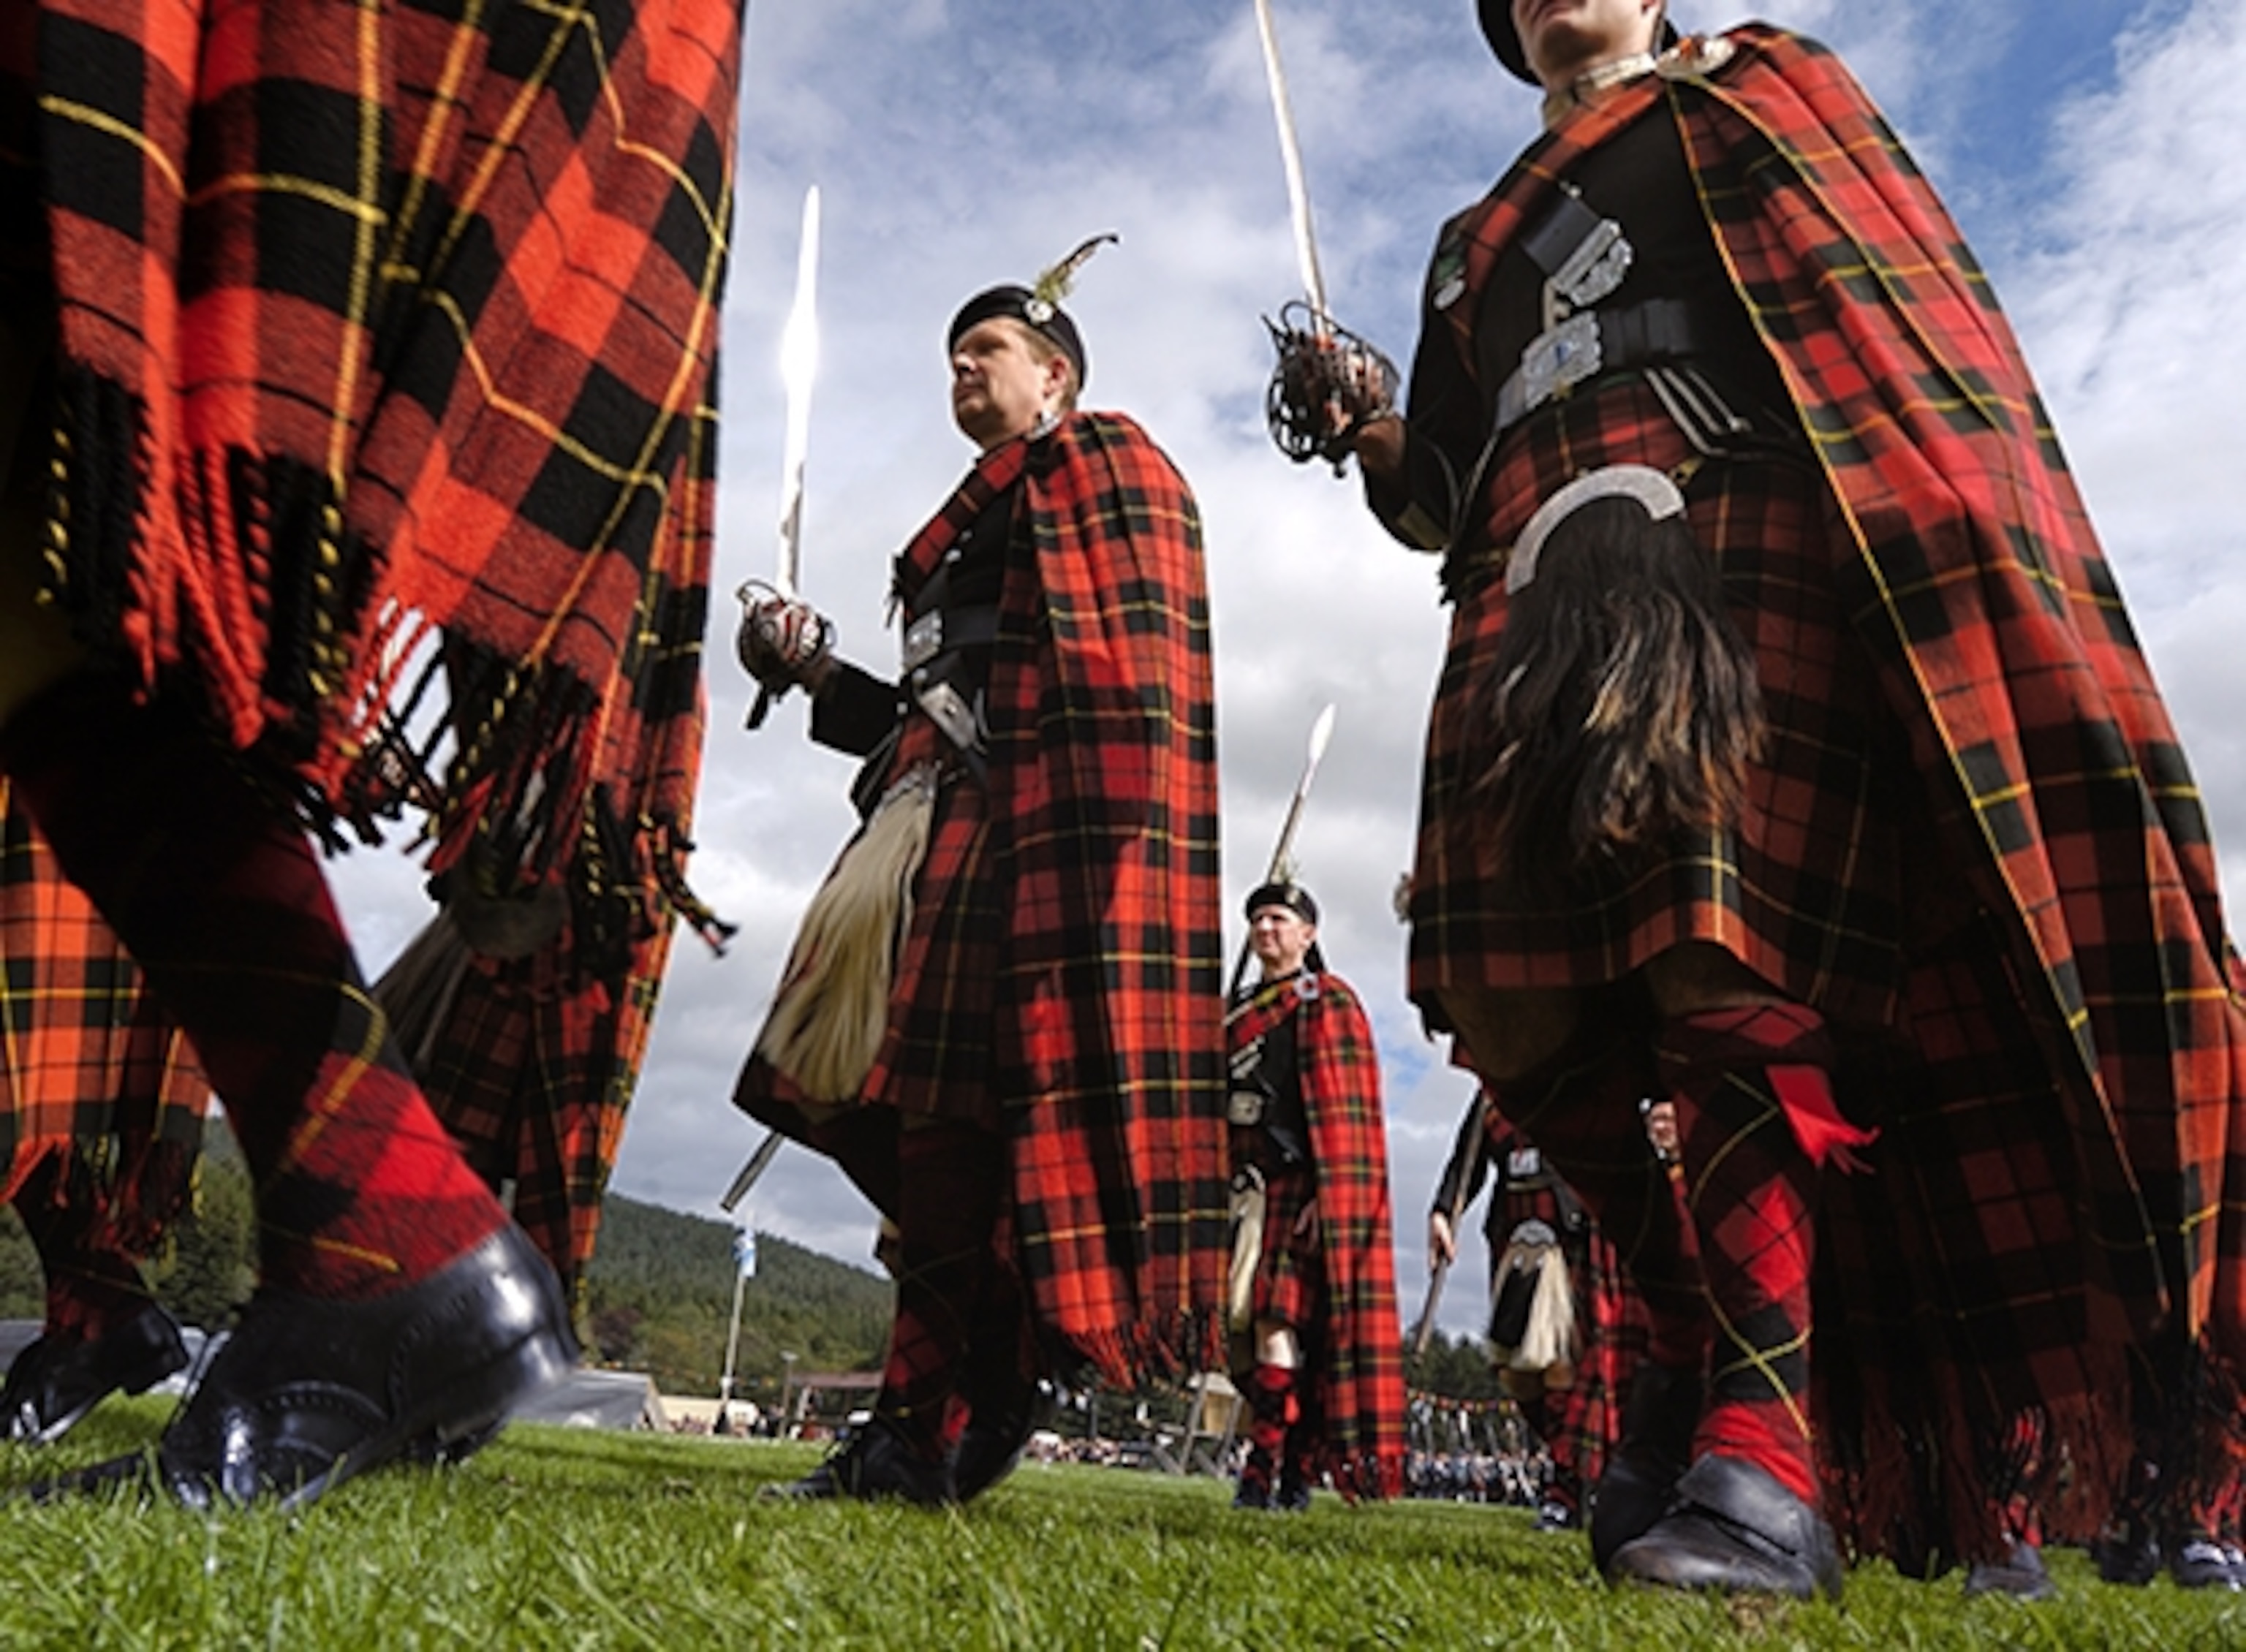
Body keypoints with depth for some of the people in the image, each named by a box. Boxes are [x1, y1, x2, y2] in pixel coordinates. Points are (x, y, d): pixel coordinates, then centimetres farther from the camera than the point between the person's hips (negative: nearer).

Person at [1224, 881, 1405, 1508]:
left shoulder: (1329, 1004, 0)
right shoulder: (1238, 1011, 20)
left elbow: (1345, 1115, -8)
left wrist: (1327, 1198, -16)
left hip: (1298, 1189, -7)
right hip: (1244, 1190, 7)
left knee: (1279, 1322, -13)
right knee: (1245, 1325, 4)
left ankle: (1269, 1471, -11)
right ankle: (1299, 1467, 12)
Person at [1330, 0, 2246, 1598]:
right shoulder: (1475, 248, 36)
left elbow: (1899, 294, 9)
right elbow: (1443, 496, 28)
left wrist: (1949, 522, -8)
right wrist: (1371, 430, 7)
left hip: (1743, 538, -4)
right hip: (1545, 594, 5)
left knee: (1736, 962, -22)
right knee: (1536, 996, -13)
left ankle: (1764, 1458, -22)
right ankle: (1700, 1342, 2)